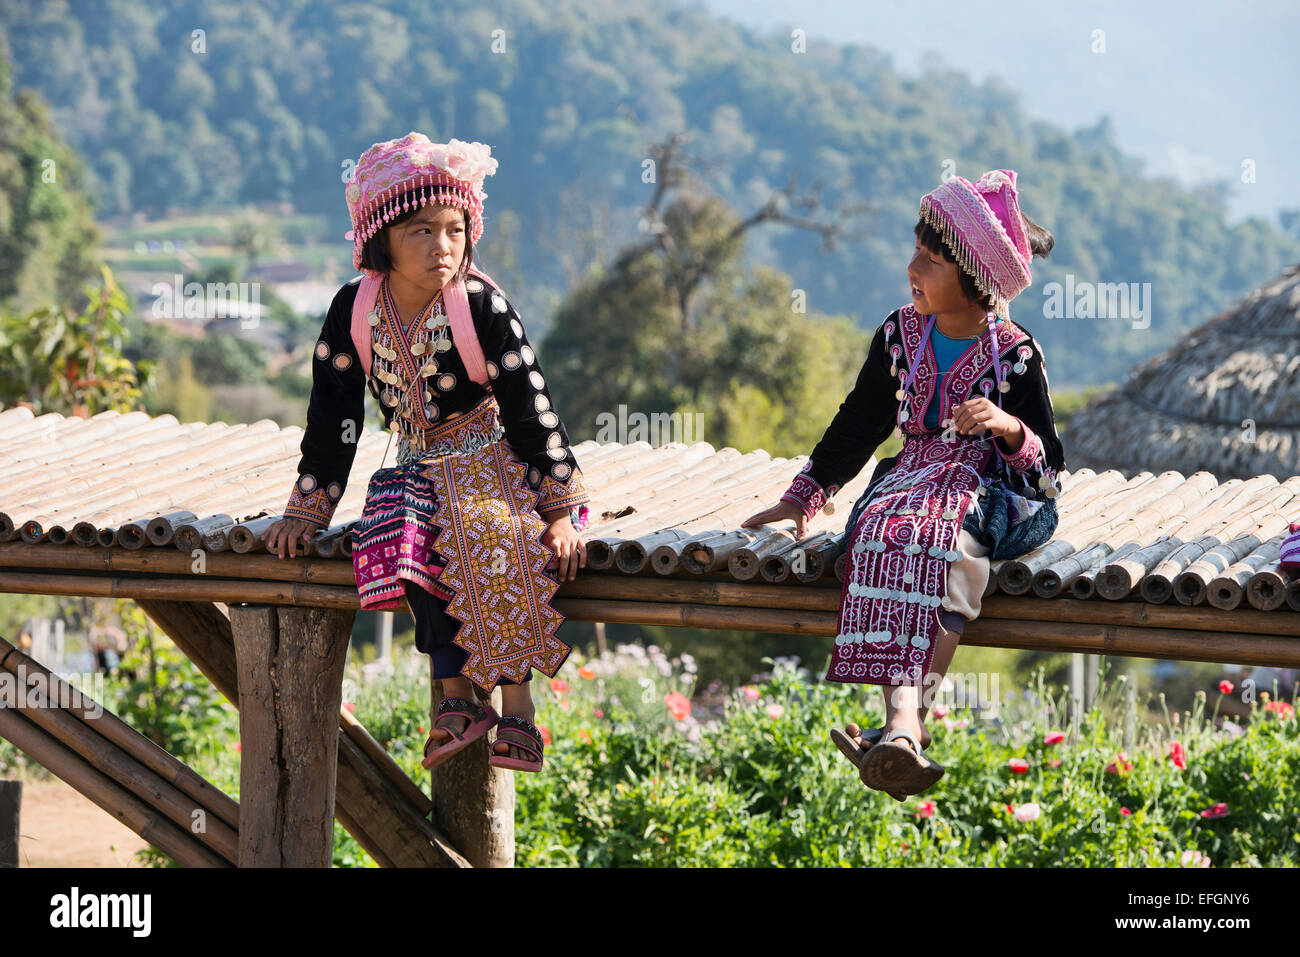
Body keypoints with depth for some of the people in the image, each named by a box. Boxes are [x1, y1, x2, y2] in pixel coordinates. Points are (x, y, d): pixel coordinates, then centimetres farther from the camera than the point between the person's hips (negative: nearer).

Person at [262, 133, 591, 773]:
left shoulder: (482, 307, -14)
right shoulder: (355, 311, -4)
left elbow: (530, 407, -12)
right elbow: (333, 414, 4)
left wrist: (562, 510, -16)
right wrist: (306, 509, 2)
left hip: (494, 461, -4)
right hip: (420, 467, 4)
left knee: (496, 537, -34)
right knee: (404, 539, -29)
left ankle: (516, 704, -29)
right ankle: (457, 695, -23)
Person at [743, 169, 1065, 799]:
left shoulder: (1014, 355, 1)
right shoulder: (900, 336, 13)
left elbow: (1049, 466, 2)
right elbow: (857, 425, 25)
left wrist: (1009, 427, -19)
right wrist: (802, 497, 21)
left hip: (991, 491, -4)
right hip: (911, 480, 4)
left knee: (940, 539, -40)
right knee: (885, 533, -35)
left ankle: (902, 725, -55)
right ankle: (905, 717, -51)